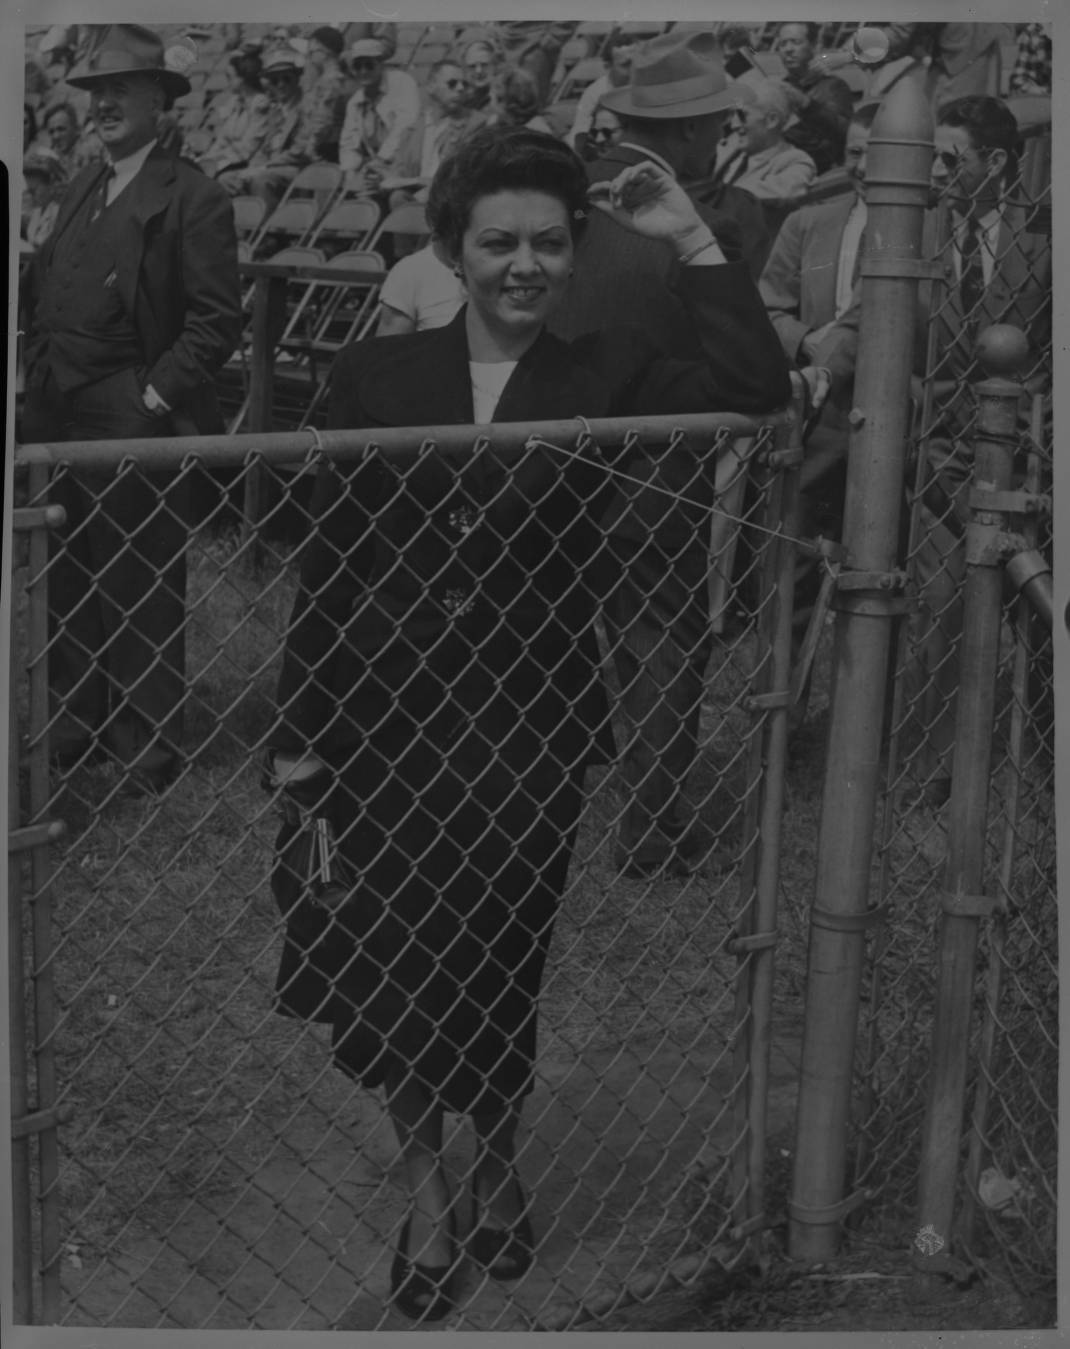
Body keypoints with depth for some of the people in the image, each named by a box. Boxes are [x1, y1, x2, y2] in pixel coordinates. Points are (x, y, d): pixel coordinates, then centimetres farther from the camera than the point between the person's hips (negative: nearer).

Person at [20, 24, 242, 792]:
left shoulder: (192, 200, -7)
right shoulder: (79, 194, 18)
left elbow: (217, 319, -12)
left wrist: (158, 395, -15)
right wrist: (42, 379, 9)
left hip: (136, 430, -7)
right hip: (61, 424, 8)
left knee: (142, 593, -1)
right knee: (71, 581, 13)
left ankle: (148, 750, 9)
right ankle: (78, 724, 24)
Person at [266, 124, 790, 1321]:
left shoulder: (603, 376, -2)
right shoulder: (374, 374, 0)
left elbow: (755, 391, -19)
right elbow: (327, 562, 1)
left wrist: (692, 244, -15)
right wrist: (300, 737, 0)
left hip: (531, 719, -1)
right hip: (385, 717, 1)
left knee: (502, 970, 12)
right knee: (391, 969, 8)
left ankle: (497, 1167, 40)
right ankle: (425, 1188, 32)